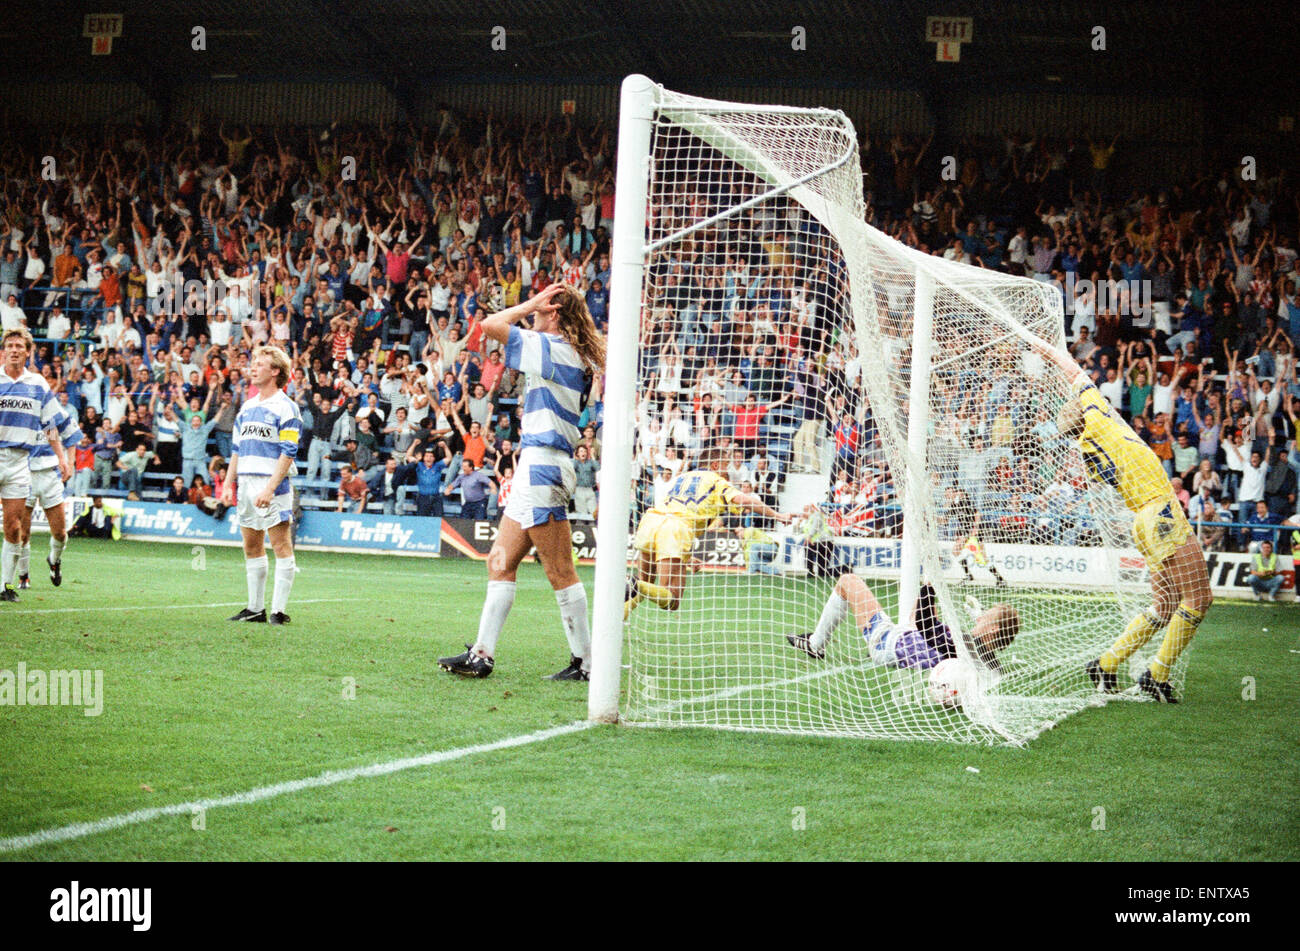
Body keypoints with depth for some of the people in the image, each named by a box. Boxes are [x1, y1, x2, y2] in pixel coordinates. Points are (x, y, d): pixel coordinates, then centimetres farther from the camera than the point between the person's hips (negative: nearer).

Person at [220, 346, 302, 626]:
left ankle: (279, 610, -8)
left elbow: (288, 454, -12)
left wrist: (270, 488, -20)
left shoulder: (286, 408, -6)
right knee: (252, 547, 9)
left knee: (281, 546, -7)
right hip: (246, 484, 8)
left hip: (272, 483, -8)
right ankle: (255, 608, 15)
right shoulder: (247, 406, 17)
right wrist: (228, 484, 13)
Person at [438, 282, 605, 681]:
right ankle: (482, 654, 9)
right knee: (501, 561, 9)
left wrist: (533, 303, -4)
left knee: (560, 572, -7)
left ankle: (585, 661, -4)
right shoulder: (569, 355, 15)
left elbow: (491, 325, -15)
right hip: (536, 467, 10)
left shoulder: (551, 348, -11)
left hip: (542, 466, -10)